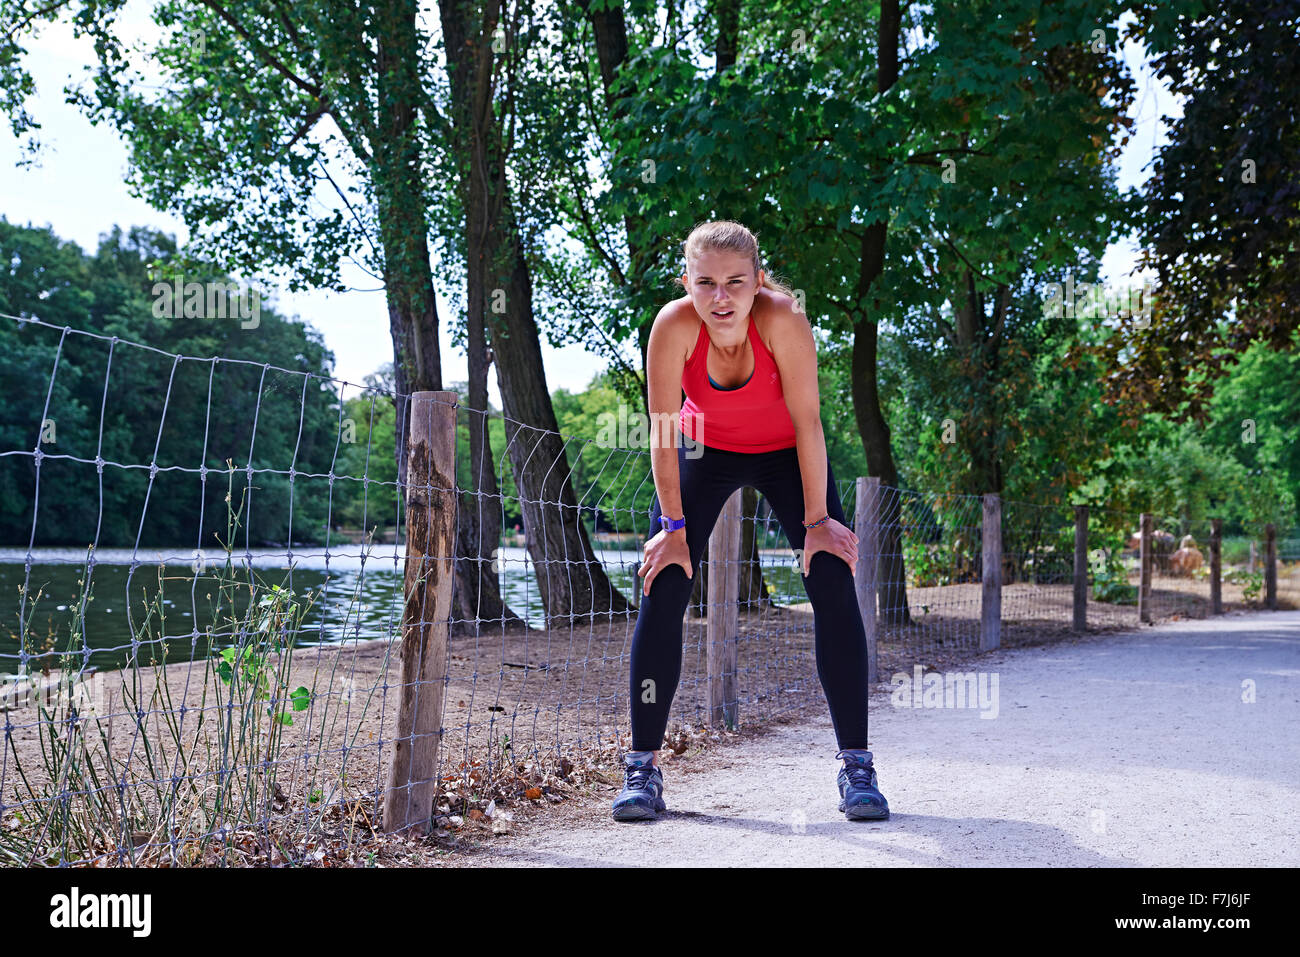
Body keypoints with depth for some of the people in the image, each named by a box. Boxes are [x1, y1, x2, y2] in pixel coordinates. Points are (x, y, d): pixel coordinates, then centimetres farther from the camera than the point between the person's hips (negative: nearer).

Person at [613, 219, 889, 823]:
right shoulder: (674, 325, -29)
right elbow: (662, 432, -21)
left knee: (834, 587, -14)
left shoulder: (782, 318, -32)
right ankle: (643, 766, -3)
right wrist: (674, 527, -20)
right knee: (662, 589, -12)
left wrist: (817, 519, -21)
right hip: (707, 451, 1)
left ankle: (856, 765, -4)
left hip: (786, 453, 0)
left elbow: (807, 422, -24)